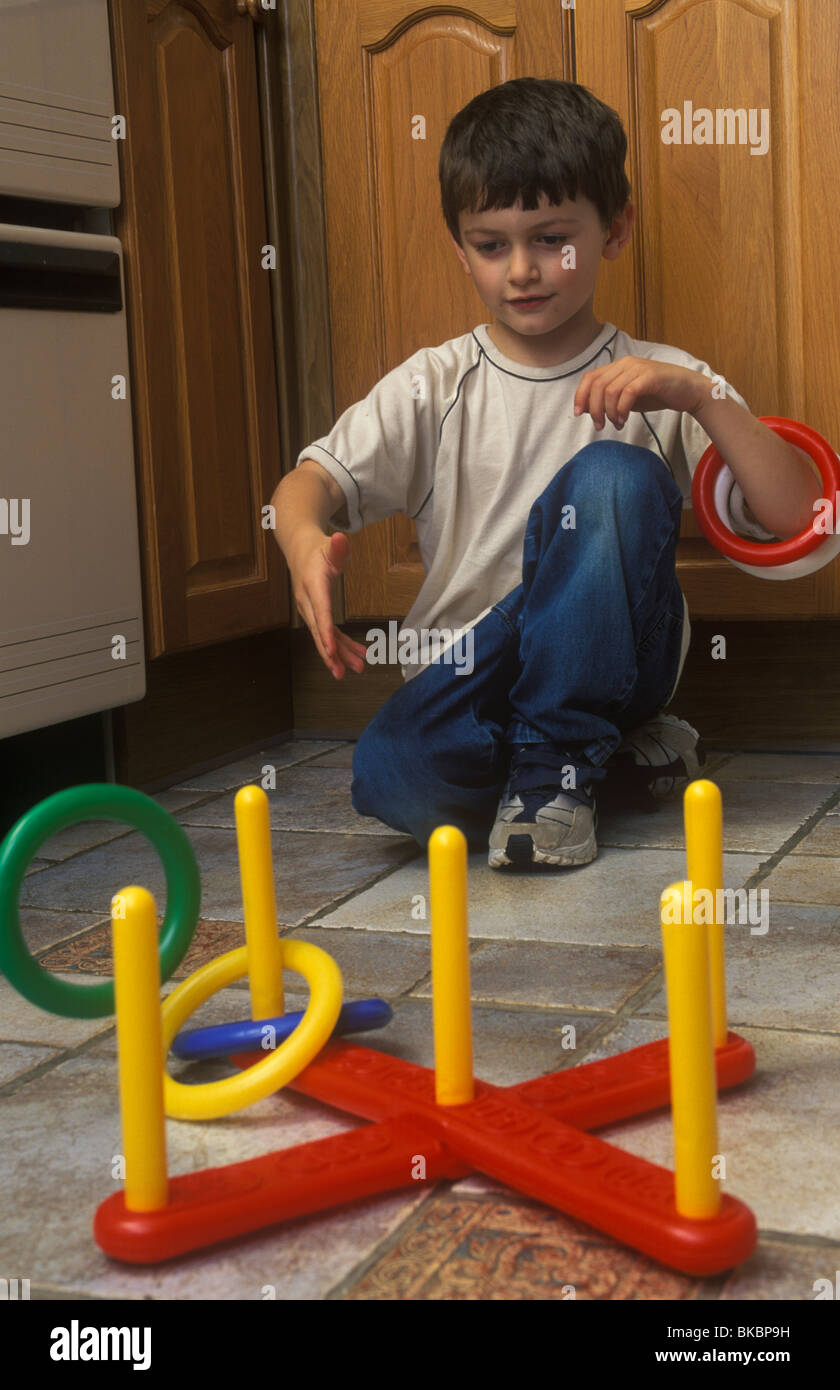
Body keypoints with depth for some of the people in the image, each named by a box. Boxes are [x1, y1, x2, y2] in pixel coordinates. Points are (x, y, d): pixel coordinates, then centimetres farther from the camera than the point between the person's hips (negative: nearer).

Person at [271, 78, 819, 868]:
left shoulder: (657, 382, 1)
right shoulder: (433, 388, 5)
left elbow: (793, 514, -8)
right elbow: (315, 480, -7)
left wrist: (702, 397, -21)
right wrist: (306, 537, -31)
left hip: (603, 654, 0)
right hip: (471, 668, 1)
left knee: (615, 475, -27)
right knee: (391, 777, -32)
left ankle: (555, 760, -15)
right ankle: (613, 747, -4)